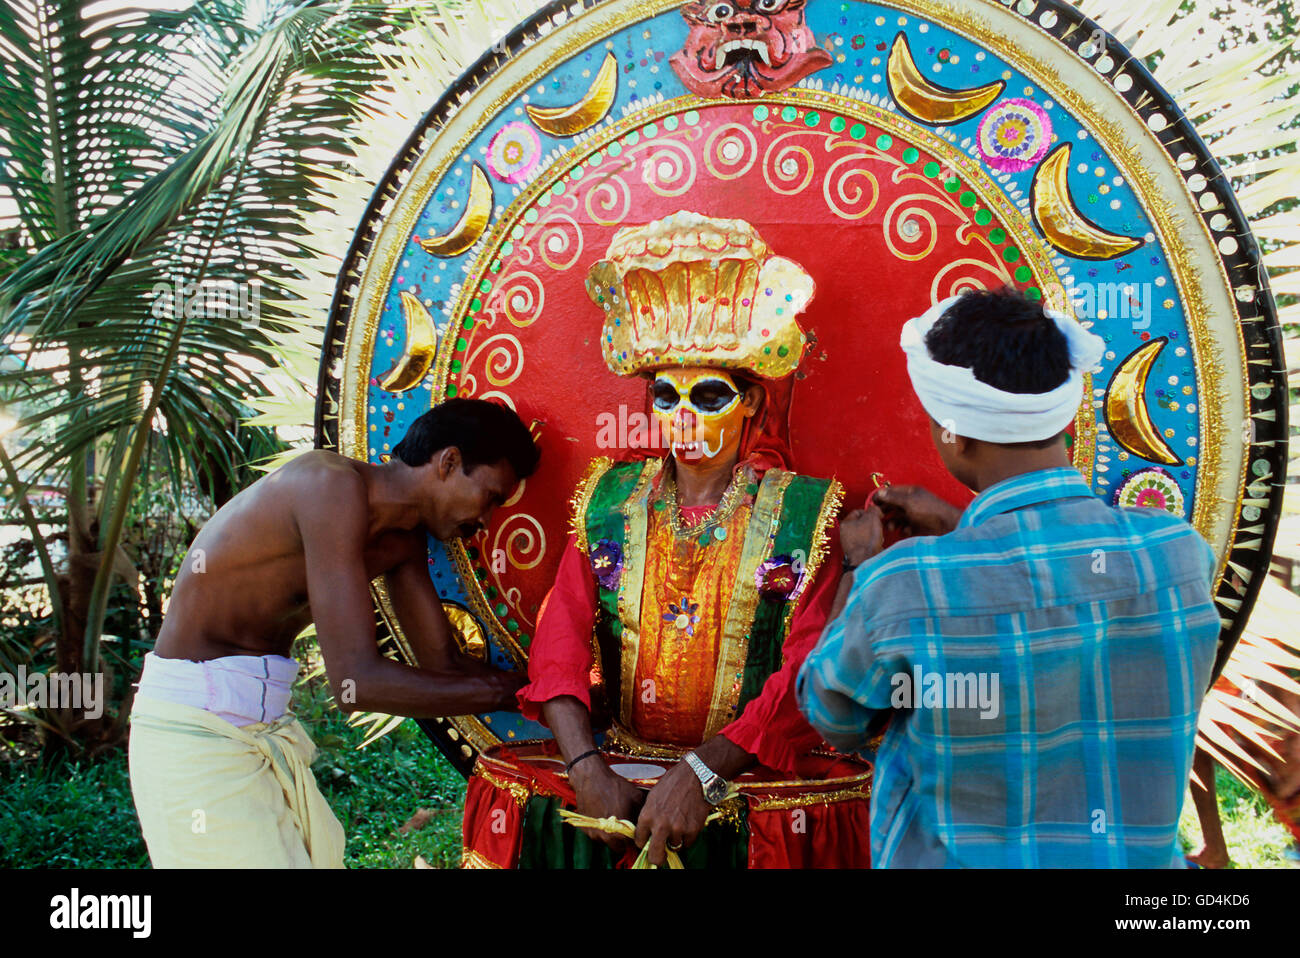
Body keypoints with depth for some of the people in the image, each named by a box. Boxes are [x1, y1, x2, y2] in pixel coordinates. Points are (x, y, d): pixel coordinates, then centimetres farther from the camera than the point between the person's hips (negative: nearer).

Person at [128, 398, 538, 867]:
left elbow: (445, 662, 9)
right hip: (194, 728, -8)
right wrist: (501, 691, -20)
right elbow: (357, 681, -27)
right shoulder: (332, 482, -23)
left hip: (271, 727, 8)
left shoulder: (401, 540, 5)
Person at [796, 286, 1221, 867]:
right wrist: (958, 528, 16)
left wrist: (856, 571, 6)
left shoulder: (901, 586, -25)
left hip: (953, 860, -3)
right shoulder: (1182, 552, -14)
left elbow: (833, 721, -6)